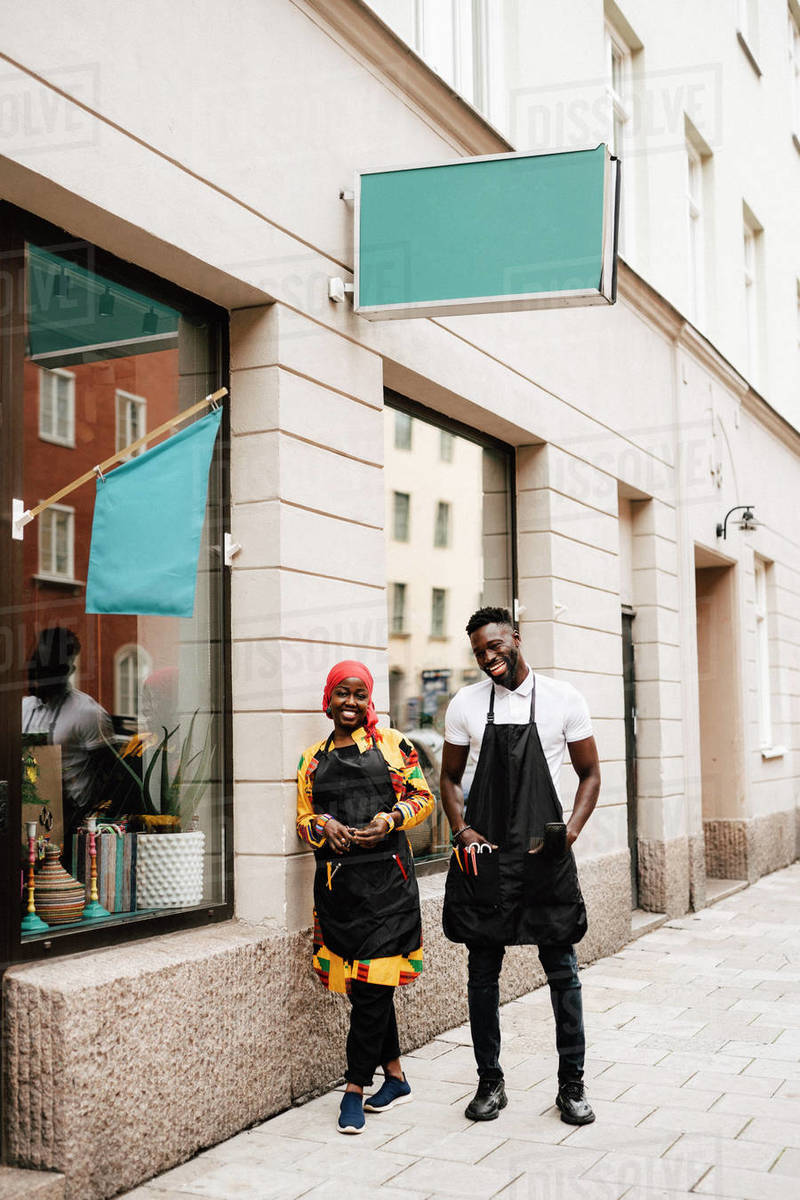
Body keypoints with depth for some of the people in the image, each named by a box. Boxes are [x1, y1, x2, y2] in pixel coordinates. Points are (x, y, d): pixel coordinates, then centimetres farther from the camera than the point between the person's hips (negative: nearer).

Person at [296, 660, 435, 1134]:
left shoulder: (392, 744, 5)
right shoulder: (312, 758, 13)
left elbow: (424, 797, 6)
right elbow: (304, 818, 15)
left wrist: (390, 819, -12)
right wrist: (325, 827, -7)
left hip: (386, 876, -3)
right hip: (337, 878, 3)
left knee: (373, 984, -7)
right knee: (368, 985, 8)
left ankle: (356, 1088, 2)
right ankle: (395, 1077, 23)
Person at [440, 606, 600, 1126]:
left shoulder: (563, 699, 1)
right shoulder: (465, 704, 4)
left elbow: (590, 774, 7)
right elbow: (450, 778, 13)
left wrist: (572, 829, -8)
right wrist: (462, 832, -3)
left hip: (545, 853, -1)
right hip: (484, 853, 1)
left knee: (563, 971, 4)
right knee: (483, 972, 8)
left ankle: (572, 1083, 17)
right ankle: (490, 1082, 21)